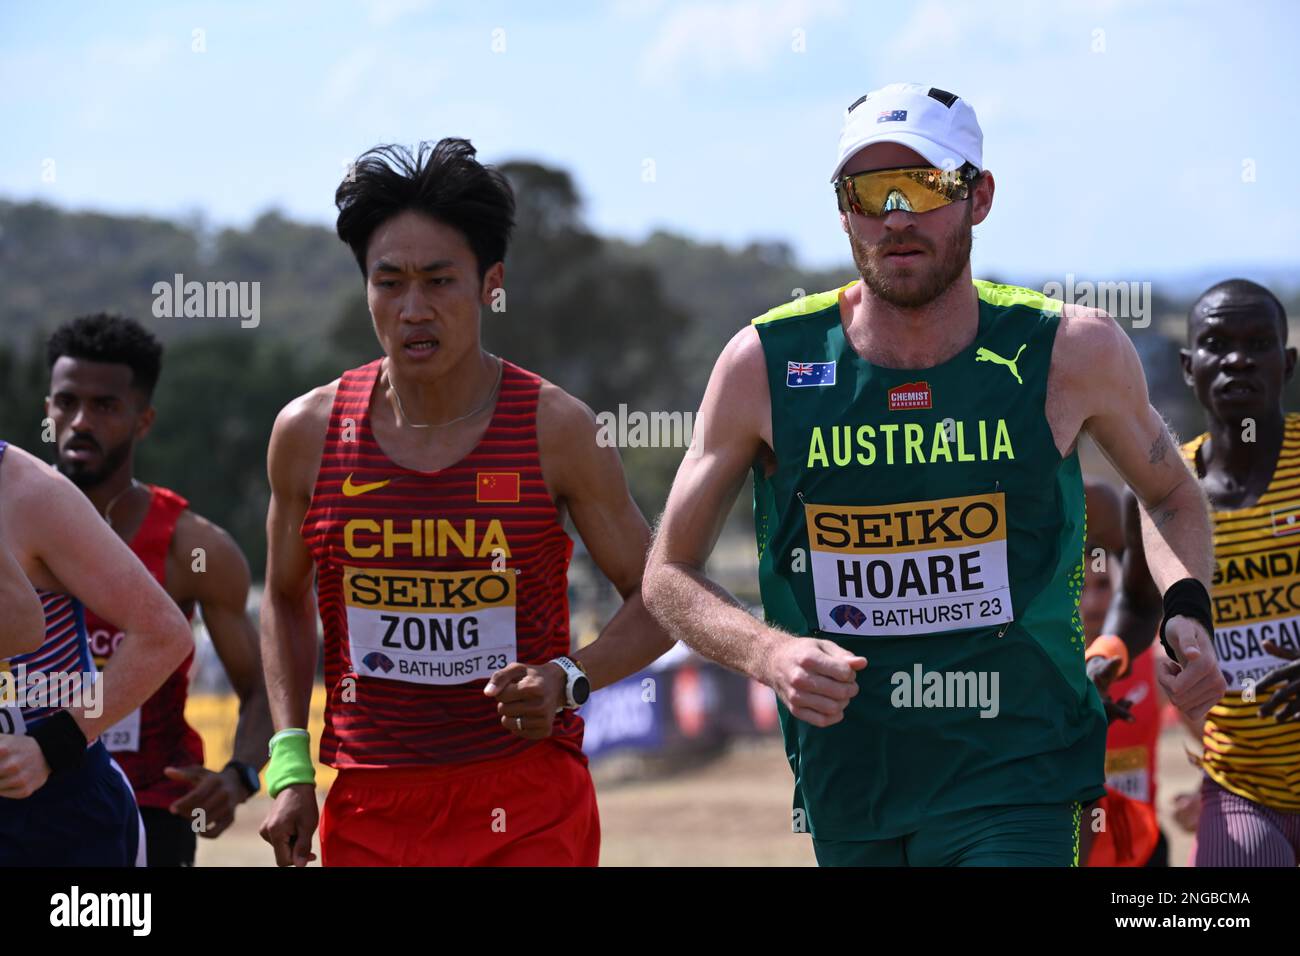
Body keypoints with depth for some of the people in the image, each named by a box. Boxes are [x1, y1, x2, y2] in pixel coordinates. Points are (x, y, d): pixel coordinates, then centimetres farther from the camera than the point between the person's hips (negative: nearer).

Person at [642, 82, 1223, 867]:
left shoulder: (1073, 352, -4)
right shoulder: (764, 366, -5)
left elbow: (1174, 497, 16)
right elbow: (669, 574, 4)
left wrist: (1187, 611, -5)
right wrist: (768, 655, -15)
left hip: (1016, 781, -2)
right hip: (847, 792, 2)